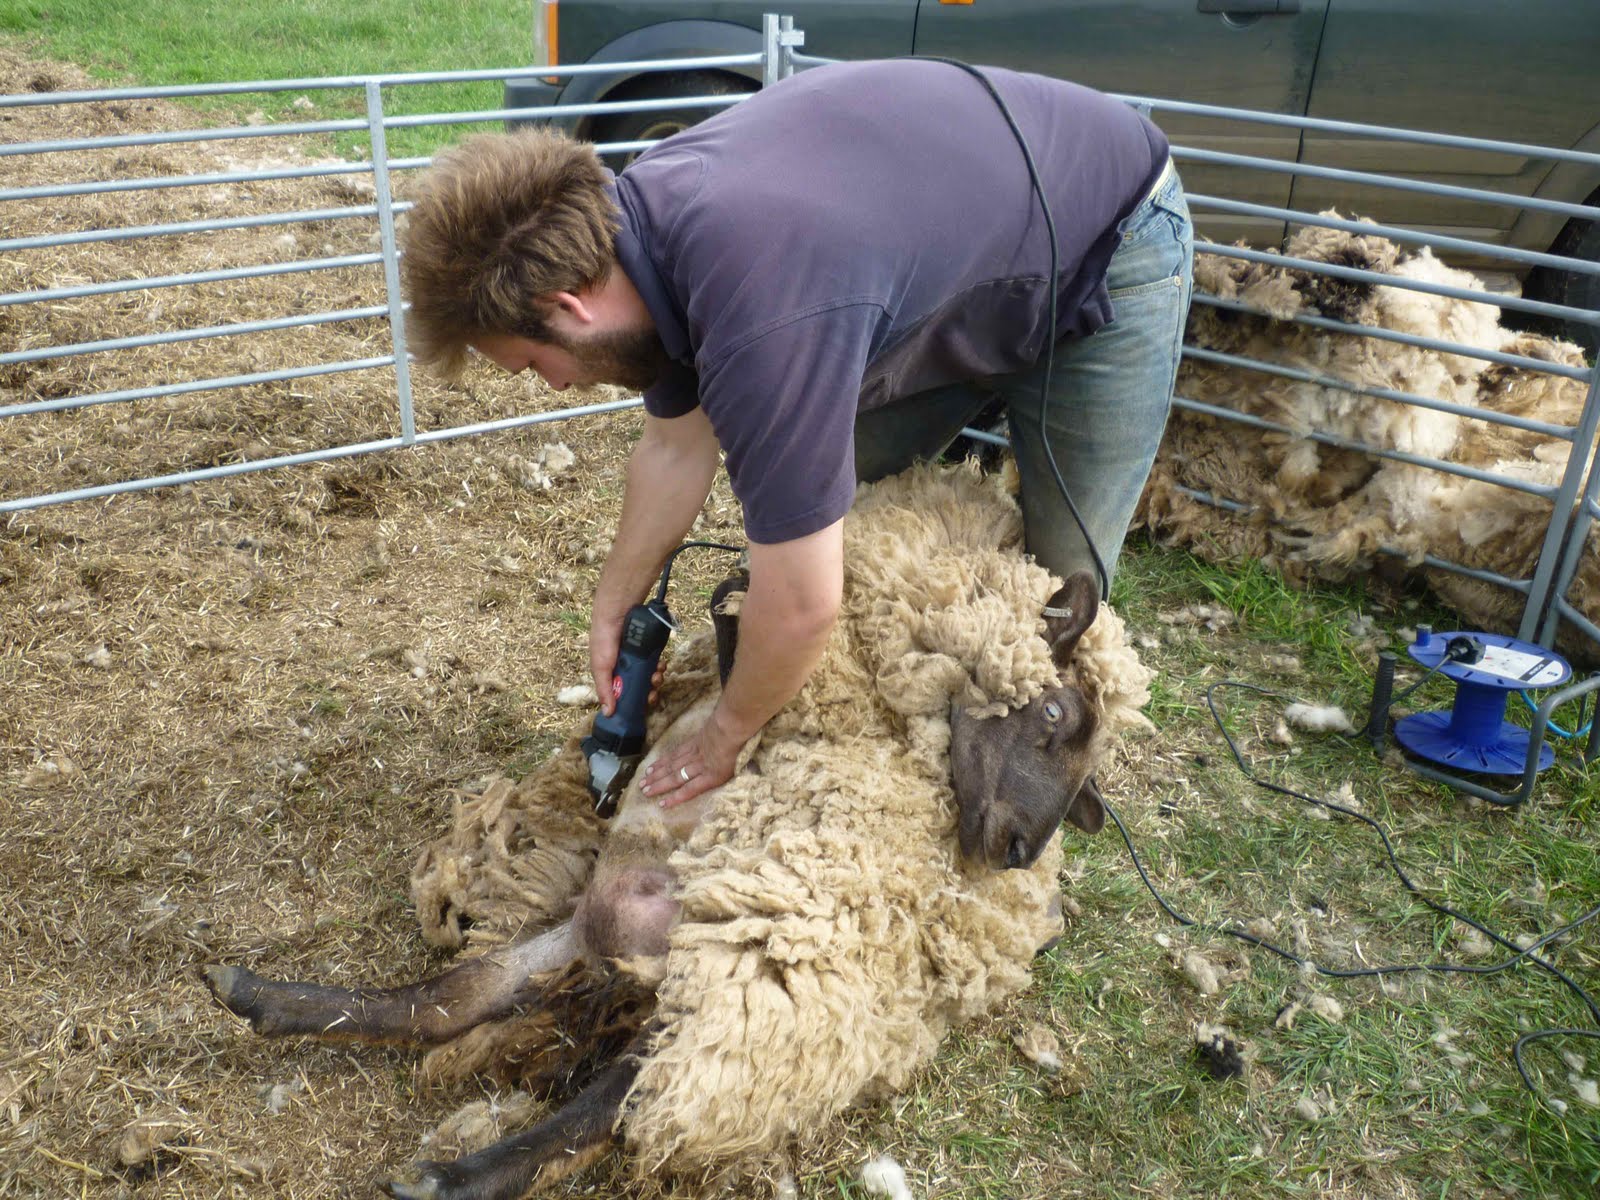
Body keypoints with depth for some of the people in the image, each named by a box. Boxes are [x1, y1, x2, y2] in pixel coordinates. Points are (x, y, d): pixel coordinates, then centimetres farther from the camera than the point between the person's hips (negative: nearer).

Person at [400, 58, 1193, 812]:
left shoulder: (764, 318, -40)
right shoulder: (637, 221, -13)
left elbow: (802, 606, -32)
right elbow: (676, 449, 2)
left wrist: (728, 735, -14)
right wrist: (613, 607, 9)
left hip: (1111, 252, -7)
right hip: (967, 235, 8)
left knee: (1057, 593, -4)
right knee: (835, 496, 7)